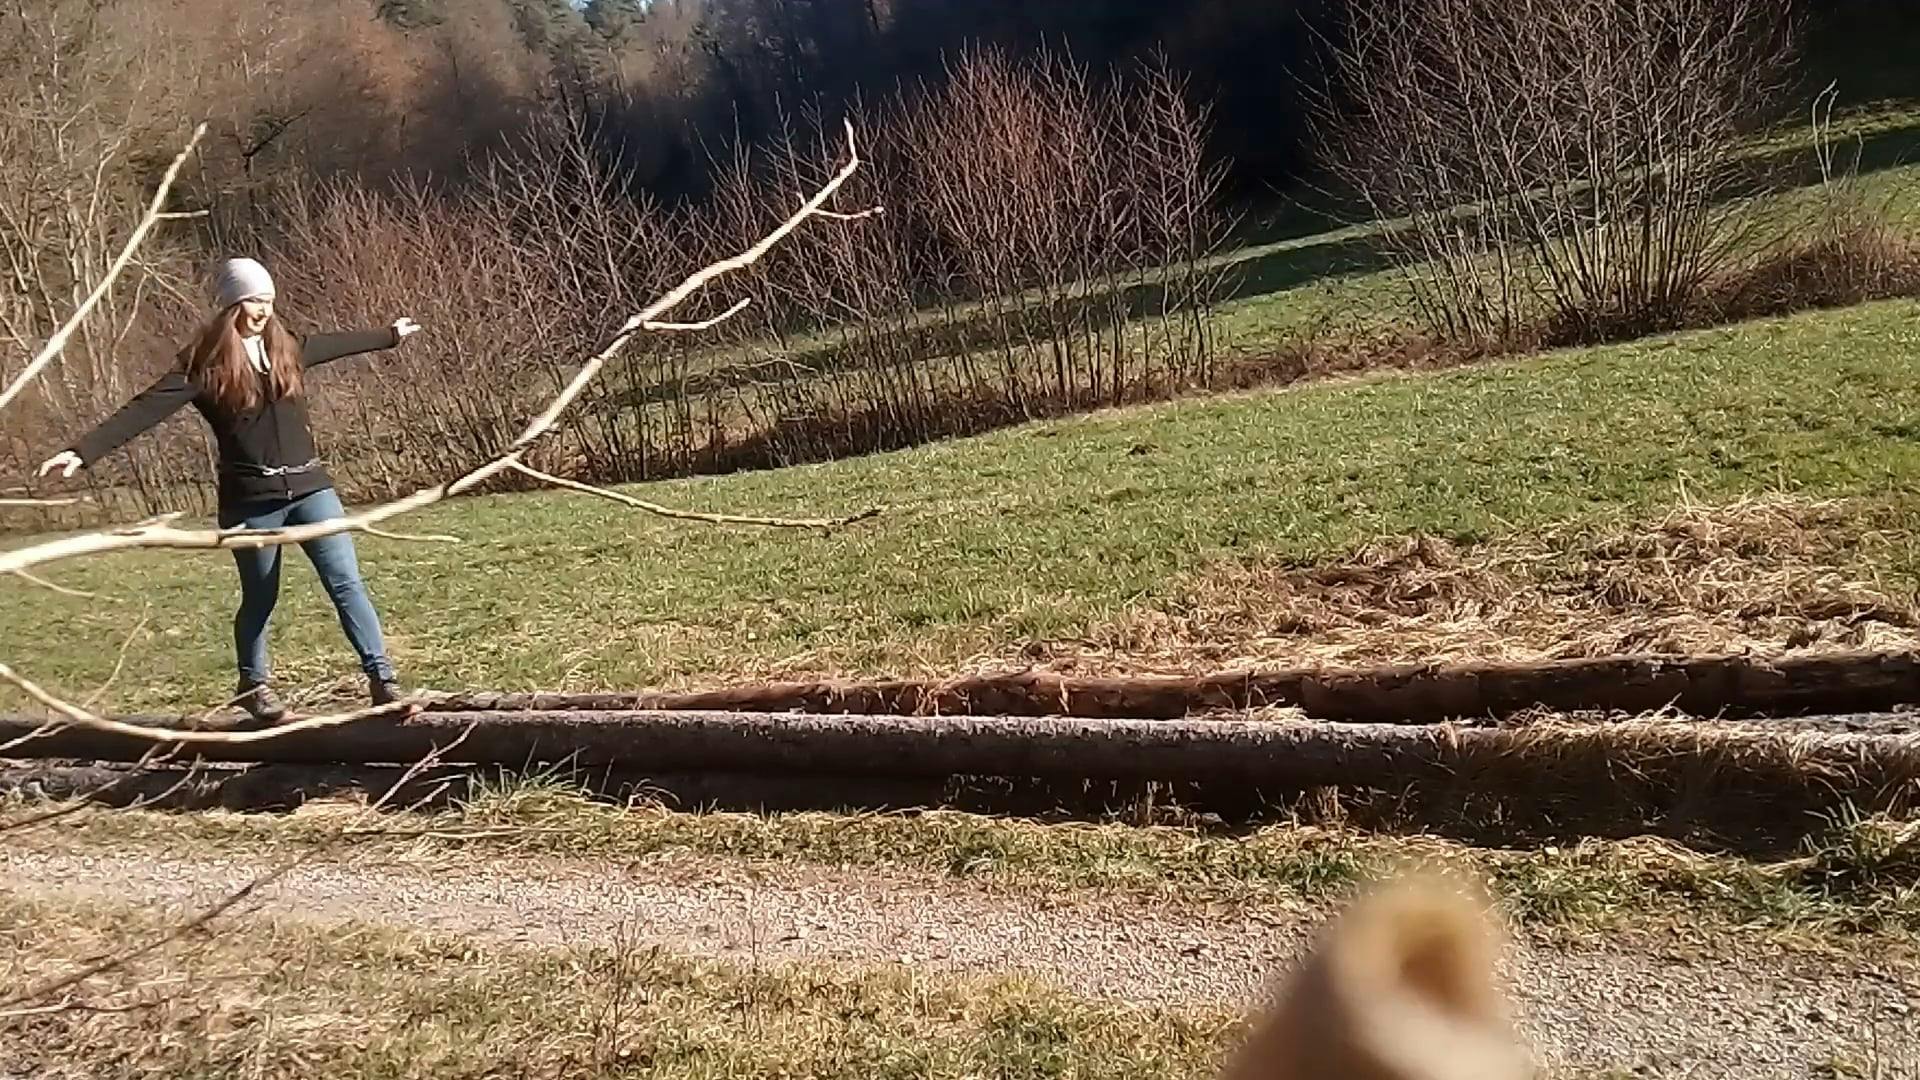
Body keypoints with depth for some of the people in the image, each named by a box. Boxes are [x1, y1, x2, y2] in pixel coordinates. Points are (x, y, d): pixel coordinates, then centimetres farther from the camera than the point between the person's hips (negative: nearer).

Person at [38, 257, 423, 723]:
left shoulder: (287, 348, 7)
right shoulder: (204, 365, -8)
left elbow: (339, 343, 25)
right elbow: (146, 409, -17)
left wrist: (390, 335, 41)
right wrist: (83, 451, -27)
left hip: (309, 487, 3)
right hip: (251, 498, -3)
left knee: (346, 581, -5)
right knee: (260, 597, 11)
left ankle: (382, 679, -3)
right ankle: (253, 685, 32)